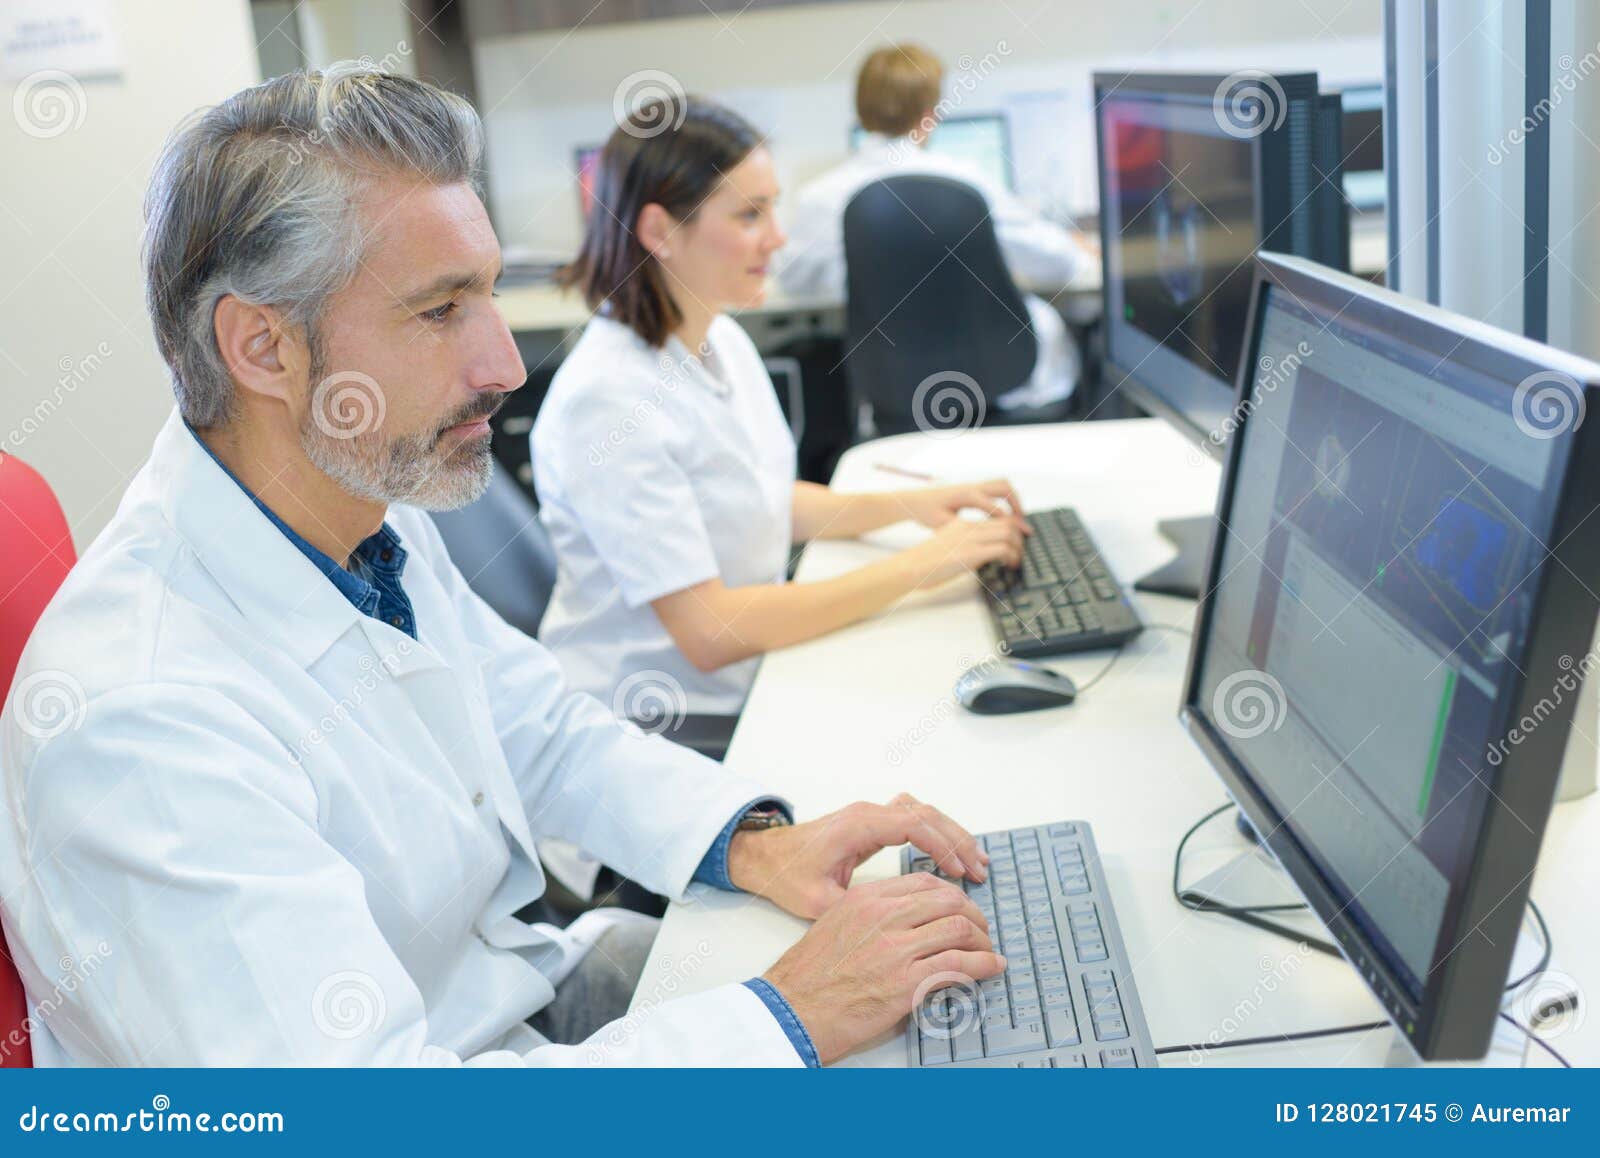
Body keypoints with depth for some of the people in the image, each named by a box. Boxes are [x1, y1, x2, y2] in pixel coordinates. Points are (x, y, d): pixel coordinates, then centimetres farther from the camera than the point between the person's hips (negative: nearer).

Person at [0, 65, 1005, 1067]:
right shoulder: (132, 716, -31)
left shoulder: (375, 515, -4)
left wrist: (750, 841, -9)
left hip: (523, 988, 7)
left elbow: (542, 731, 8)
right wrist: (793, 1018, -29)